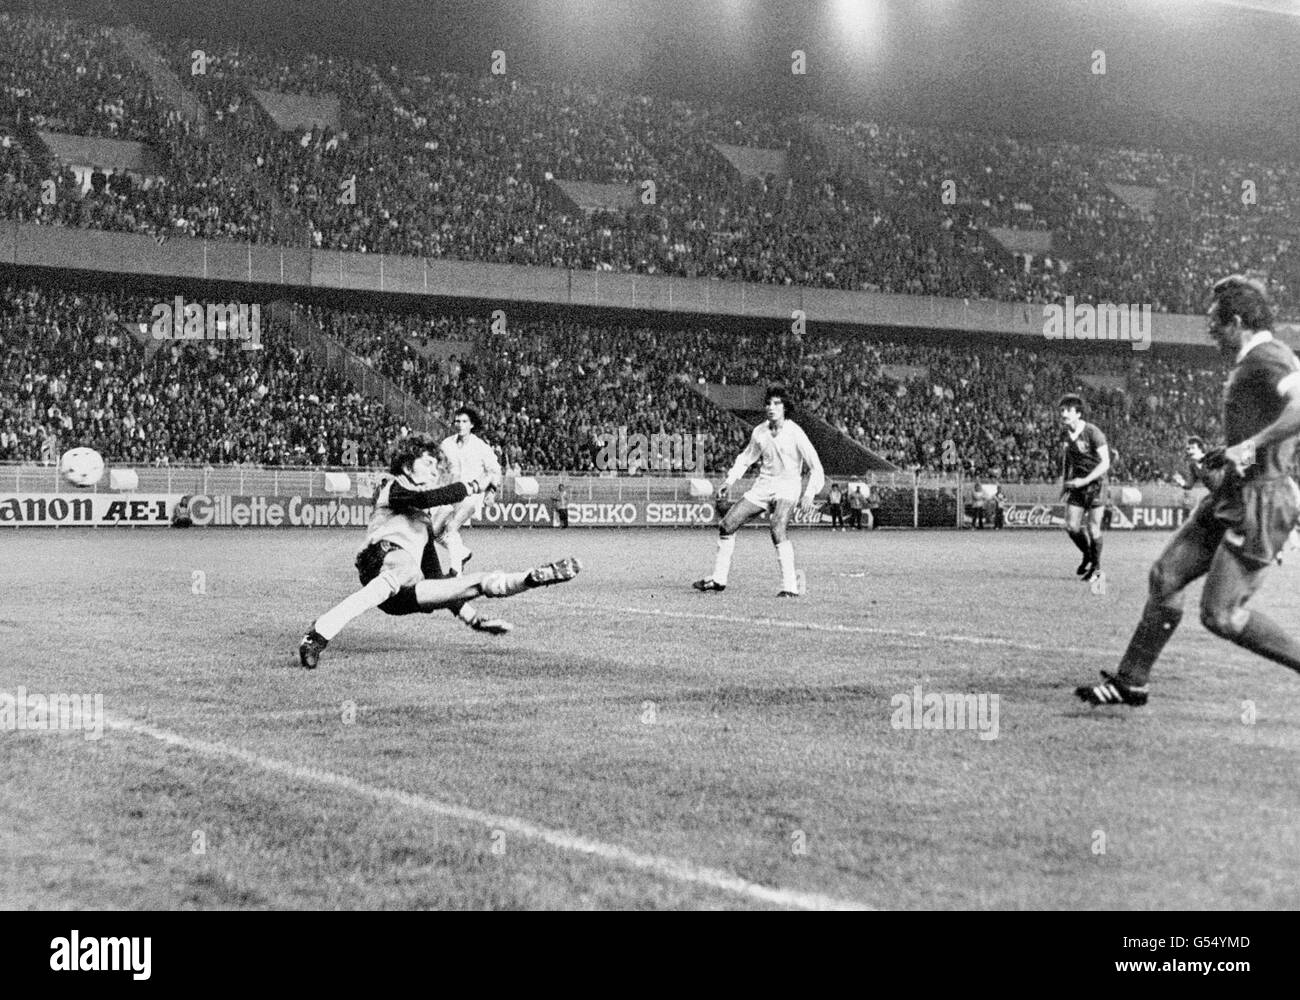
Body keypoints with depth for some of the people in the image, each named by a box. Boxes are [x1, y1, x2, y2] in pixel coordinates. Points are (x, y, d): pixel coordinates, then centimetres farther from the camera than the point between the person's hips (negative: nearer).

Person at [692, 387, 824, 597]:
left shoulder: (794, 433, -13)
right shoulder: (759, 432, 2)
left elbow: (816, 467, -12)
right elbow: (746, 458, 20)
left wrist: (809, 493, -24)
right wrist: (730, 481, 9)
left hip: (787, 487, -6)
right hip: (763, 486, 6)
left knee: (777, 531, -31)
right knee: (726, 526, 3)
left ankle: (790, 586, -29)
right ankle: (718, 579, 16)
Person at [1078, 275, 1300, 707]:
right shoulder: (1253, 362, 16)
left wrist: (1251, 445, -29)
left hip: (1260, 504, -10)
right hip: (1232, 497, 10)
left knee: (1220, 615, -10)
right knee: (1166, 576, 10)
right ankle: (1131, 682, 19)